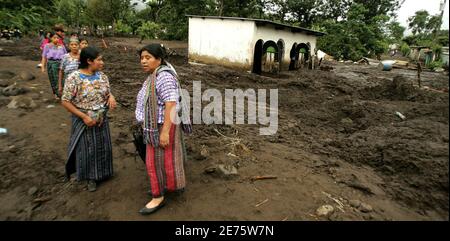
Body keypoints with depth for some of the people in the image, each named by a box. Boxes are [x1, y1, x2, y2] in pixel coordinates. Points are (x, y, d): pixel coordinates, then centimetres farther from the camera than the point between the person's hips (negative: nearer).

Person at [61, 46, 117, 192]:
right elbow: (65, 101, -15)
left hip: (102, 119, 5)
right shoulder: (74, 78, -17)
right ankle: (90, 177, 31)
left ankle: (101, 173, 40)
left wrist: (111, 98, -15)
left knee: (102, 147, 17)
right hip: (84, 121, -5)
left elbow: (108, 93, 9)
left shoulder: (102, 76, -2)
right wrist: (84, 116, -21)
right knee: (86, 150, 10)